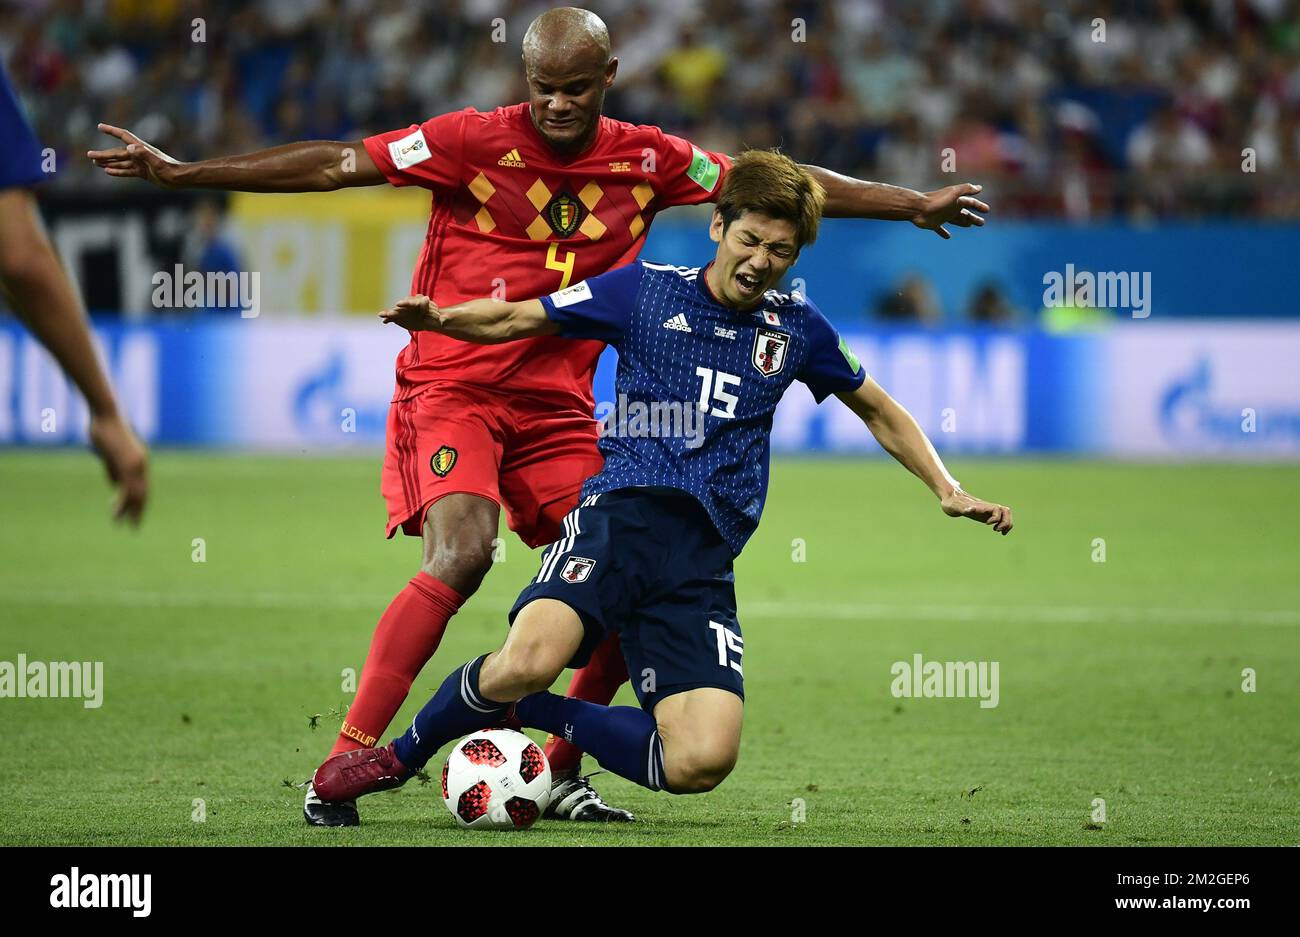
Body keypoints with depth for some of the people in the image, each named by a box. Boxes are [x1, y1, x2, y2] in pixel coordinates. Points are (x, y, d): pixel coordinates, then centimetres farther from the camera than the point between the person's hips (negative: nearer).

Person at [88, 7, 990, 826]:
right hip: (450, 385, -5)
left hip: (558, 403, 5)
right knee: (463, 554, -28)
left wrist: (913, 204, 10)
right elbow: (333, 166, -9)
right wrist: (180, 172, -14)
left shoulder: (647, 159, 3)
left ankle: (563, 773, 17)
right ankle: (342, 768, -25)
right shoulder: (475, 141, -8)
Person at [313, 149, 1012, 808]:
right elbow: (515, 320, 12)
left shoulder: (797, 330, 16)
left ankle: (532, 715, 5)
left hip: (704, 557, 3)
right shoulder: (647, 290, 9)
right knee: (530, 660, -34)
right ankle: (402, 754, -4)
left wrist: (950, 493, 19)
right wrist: (441, 318, -8)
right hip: (620, 511, -3)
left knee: (700, 764, -20)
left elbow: (881, 414, 31)